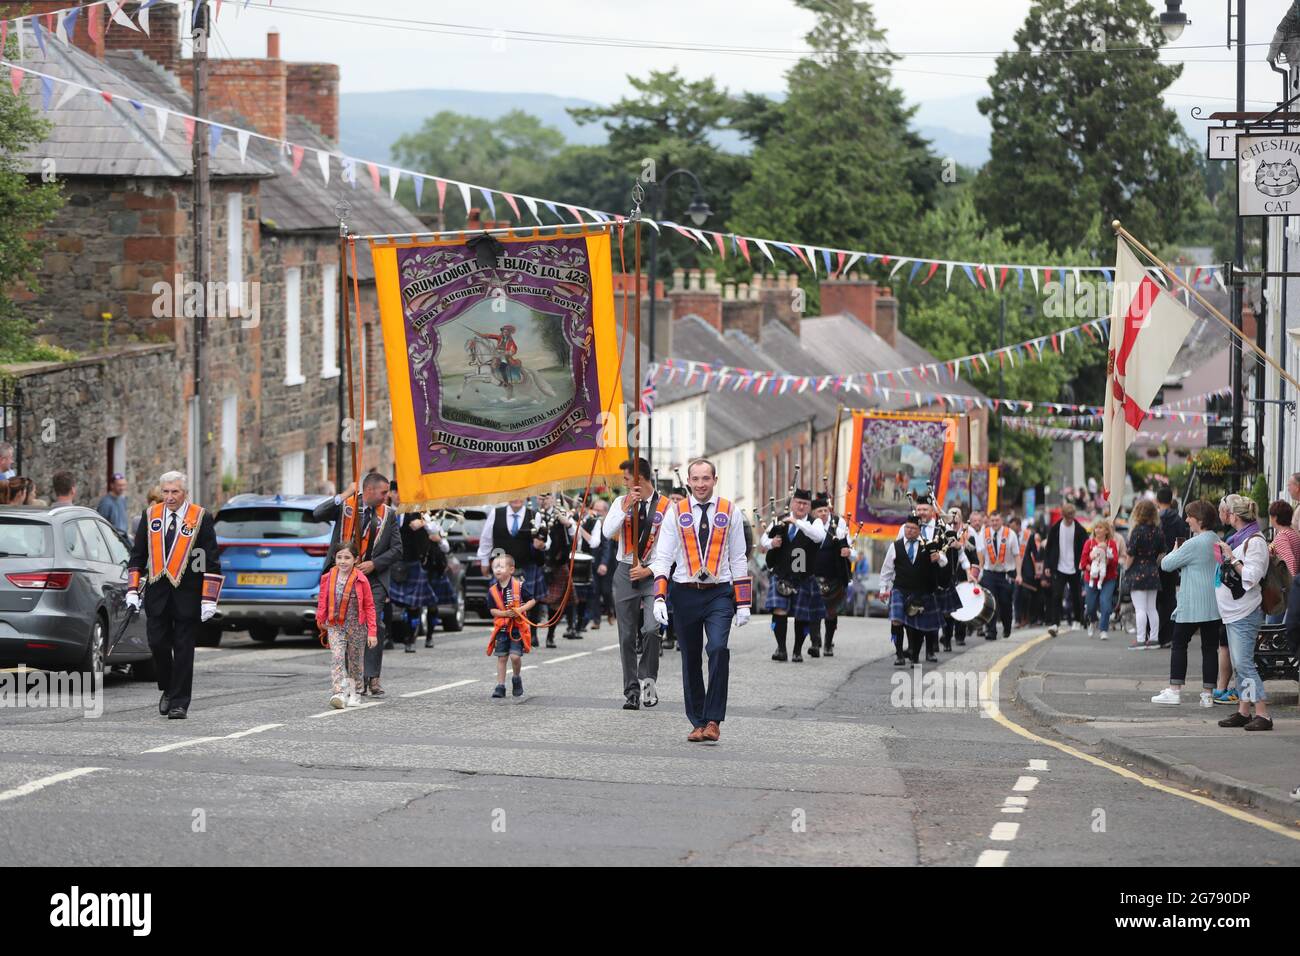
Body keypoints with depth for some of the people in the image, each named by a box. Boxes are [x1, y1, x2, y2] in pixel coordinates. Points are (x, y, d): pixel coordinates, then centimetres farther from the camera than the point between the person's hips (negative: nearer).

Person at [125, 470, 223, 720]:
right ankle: (168, 690, 23)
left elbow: (212, 562, -3)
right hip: (157, 594, 3)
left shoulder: (201, 518, -3)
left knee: (183, 650, 0)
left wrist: (209, 601, -9)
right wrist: (133, 591, 3)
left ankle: (179, 703, 6)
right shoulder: (150, 516, 7)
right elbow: (137, 556, 12)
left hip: (187, 596, -3)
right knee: (157, 644, 0)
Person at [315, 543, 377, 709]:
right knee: (336, 658, -16)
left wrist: (372, 632, -5)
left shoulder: (361, 580, -7)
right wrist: (320, 620, 15)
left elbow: (369, 606, -3)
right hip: (335, 626, 0)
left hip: (356, 627, 0)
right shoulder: (328, 579, -1)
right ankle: (339, 694, -26)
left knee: (355, 661, 13)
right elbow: (322, 601, 12)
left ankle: (354, 693, 31)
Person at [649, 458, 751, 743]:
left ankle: (713, 720, -17)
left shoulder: (729, 512, 5)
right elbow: (662, 558, 2)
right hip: (685, 593, 2)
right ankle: (697, 722, 16)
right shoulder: (676, 514, 4)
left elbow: (739, 559, 8)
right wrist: (659, 599, -10)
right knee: (690, 659, 6)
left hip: (719, 593, -1)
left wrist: (743, 603, 2)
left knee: (718, 649, -21)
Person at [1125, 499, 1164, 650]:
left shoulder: (1138, 530, -15)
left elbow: (1131, 554, -15)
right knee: (1152, 608, 12)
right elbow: (1162, 553, 7)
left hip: (1138, 572, -6)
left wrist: (1126, 569, -2)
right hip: (1153, 573, 6)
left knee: (1140, 609, -5)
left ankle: (1141, 639, -7)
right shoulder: (1158, 531, 3)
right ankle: (1154, 638, 14)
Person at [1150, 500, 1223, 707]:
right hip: (1215, 605, 7)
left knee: (1179, 644, 4)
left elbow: (1166, 564, -9)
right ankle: (1208, 693, 4)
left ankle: (1175, 690, 2)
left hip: (1192, 605, -7)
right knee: (1210, 647, 6)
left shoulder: (1193, 545, -15)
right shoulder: (1218, 542, 8)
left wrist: (1175, 551, 12)